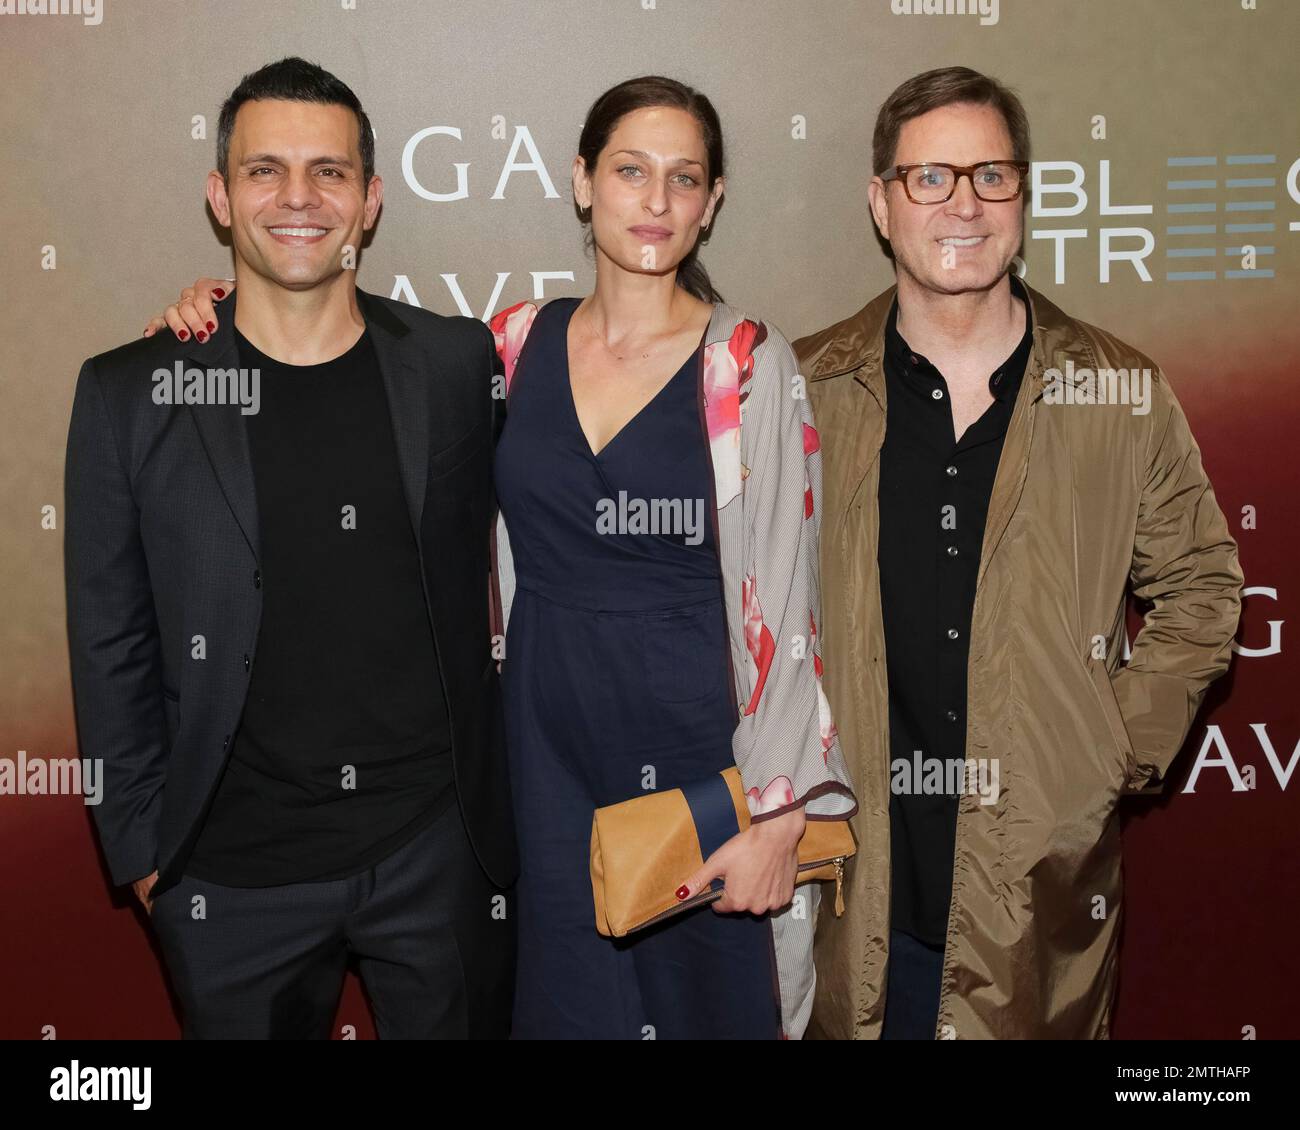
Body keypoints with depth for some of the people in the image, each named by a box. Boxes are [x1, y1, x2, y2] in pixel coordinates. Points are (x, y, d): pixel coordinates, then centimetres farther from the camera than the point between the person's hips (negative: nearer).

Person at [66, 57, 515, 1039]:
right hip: (234, 875, 0)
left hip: (438, 847, 1)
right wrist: (142, 845, 1)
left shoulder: (458, 364, -2)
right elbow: (111, 646, 2)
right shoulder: (130, 394, -4)